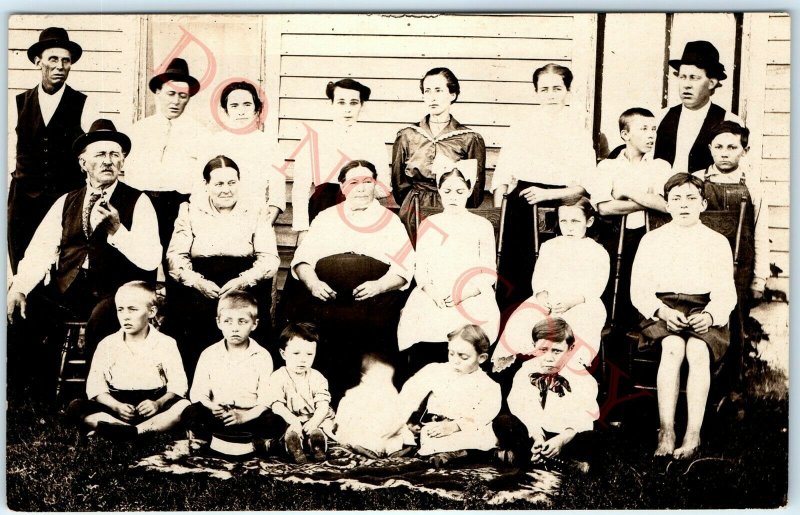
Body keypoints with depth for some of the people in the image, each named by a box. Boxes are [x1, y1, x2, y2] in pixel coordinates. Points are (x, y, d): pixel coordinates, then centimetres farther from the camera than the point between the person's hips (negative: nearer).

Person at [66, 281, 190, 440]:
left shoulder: (166, 344, 4)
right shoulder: (107, 344, 8)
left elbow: (177, 384, -1)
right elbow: (95, 385, 2)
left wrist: (158, 404, -19)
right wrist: (116, 407, -15)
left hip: (151, 407, -2)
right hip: (117, 405, 2)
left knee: (185, 406, -30)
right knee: (75, 407, -23)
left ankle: (131, 431, -43)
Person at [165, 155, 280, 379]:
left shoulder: (257, 212, 14)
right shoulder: (190, 211, 15)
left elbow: (270, 259, 4)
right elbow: (175, 256, 5)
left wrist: (242, 281, -13)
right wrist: (198, 282, -13)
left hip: (245, 289, 0)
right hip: (197, 293, 1)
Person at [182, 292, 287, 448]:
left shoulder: (262, 357, 0)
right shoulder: (209, 354, 5)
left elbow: (266, 400, -6)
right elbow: (197, 393, 1)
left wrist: (243, 417, -23)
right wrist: (211, 407, -21)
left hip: (250, 416, -1)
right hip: (217, 415, 1)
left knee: (276, 423, -31)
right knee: (190, 414, -28)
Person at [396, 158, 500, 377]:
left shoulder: (482, 226, 13)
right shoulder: (429, 225, 18)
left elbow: (488, 274, 7)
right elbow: (420, 270, 11)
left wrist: (462, 293, -10)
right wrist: (433, 293, -9)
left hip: (471, 301, -1)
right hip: (432, 300, 1)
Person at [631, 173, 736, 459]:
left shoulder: (718, 242, 14)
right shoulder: (652, 240, 14)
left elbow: (726, 294, 5)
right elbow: (639, 290, 5)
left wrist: (709, 315, -17)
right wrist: (663, 311, -15)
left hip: (704, 313, 0)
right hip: (663, 310, 0)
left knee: (698, 351, -32)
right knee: (673, 347, -33)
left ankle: (693, 436, -33)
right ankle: (666, 432, -35)